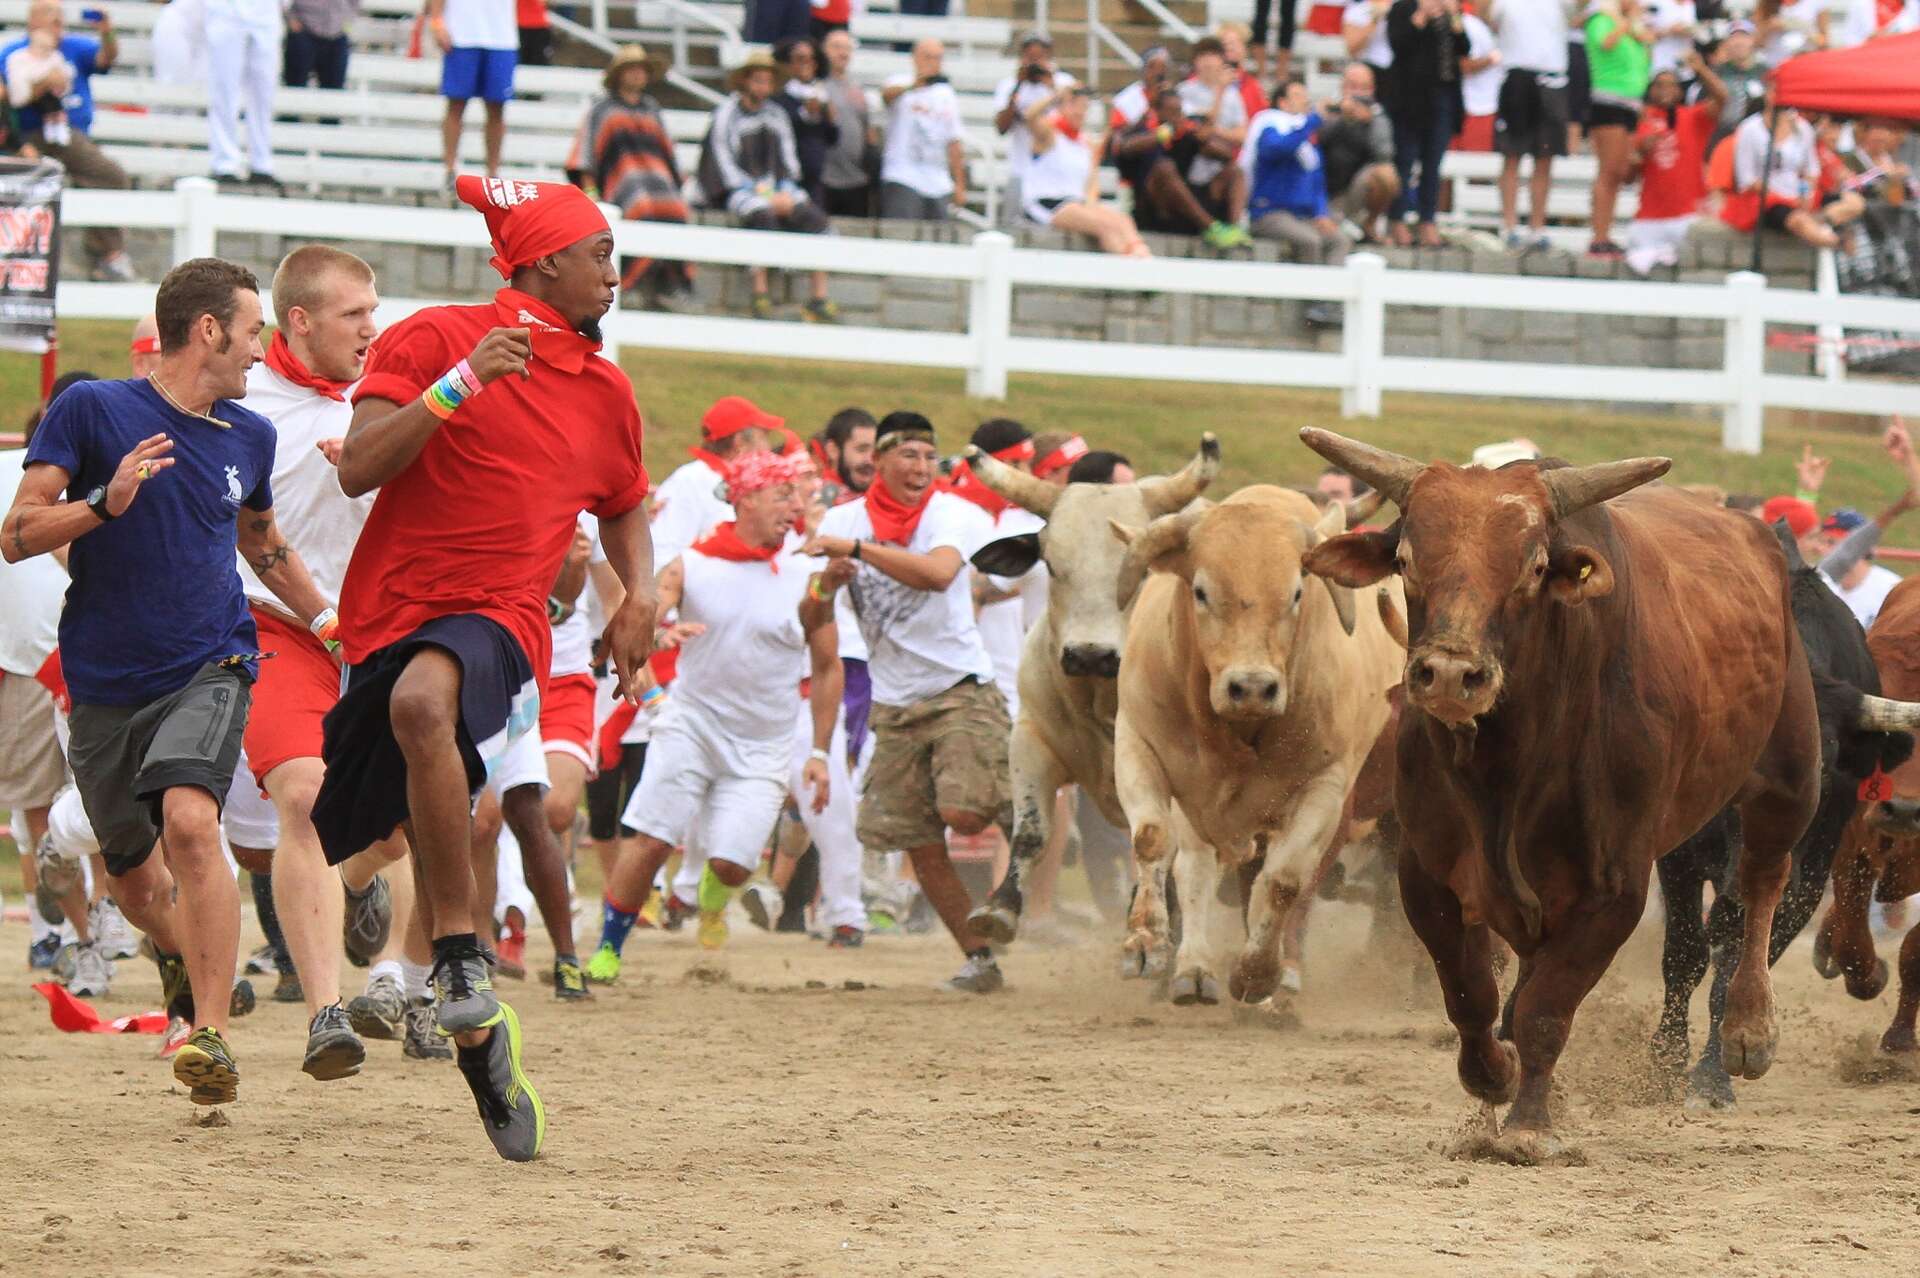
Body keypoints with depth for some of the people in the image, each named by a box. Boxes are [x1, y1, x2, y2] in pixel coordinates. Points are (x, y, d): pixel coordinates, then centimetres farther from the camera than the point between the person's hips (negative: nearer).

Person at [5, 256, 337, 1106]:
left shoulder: (248, 437, 9)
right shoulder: (92, 411, -4)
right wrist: (105, 502, -24)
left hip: (208, 670, 0)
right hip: (106, 685, 0)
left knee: (189, 820, -27)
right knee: (133, 878, 11)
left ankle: (212, 1035, -27)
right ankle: (179, 951, 48)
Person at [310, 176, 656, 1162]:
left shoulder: (605, 393, 15)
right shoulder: (433, 340, 0)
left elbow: (623, 507, 33)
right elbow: (358, 470, -10)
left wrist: (638, 595, 14)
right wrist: (460, 384, -19)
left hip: (499, 622, 0)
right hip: (388, 620, 1)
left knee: (424, 701, -36)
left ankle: (463, 969, -36)